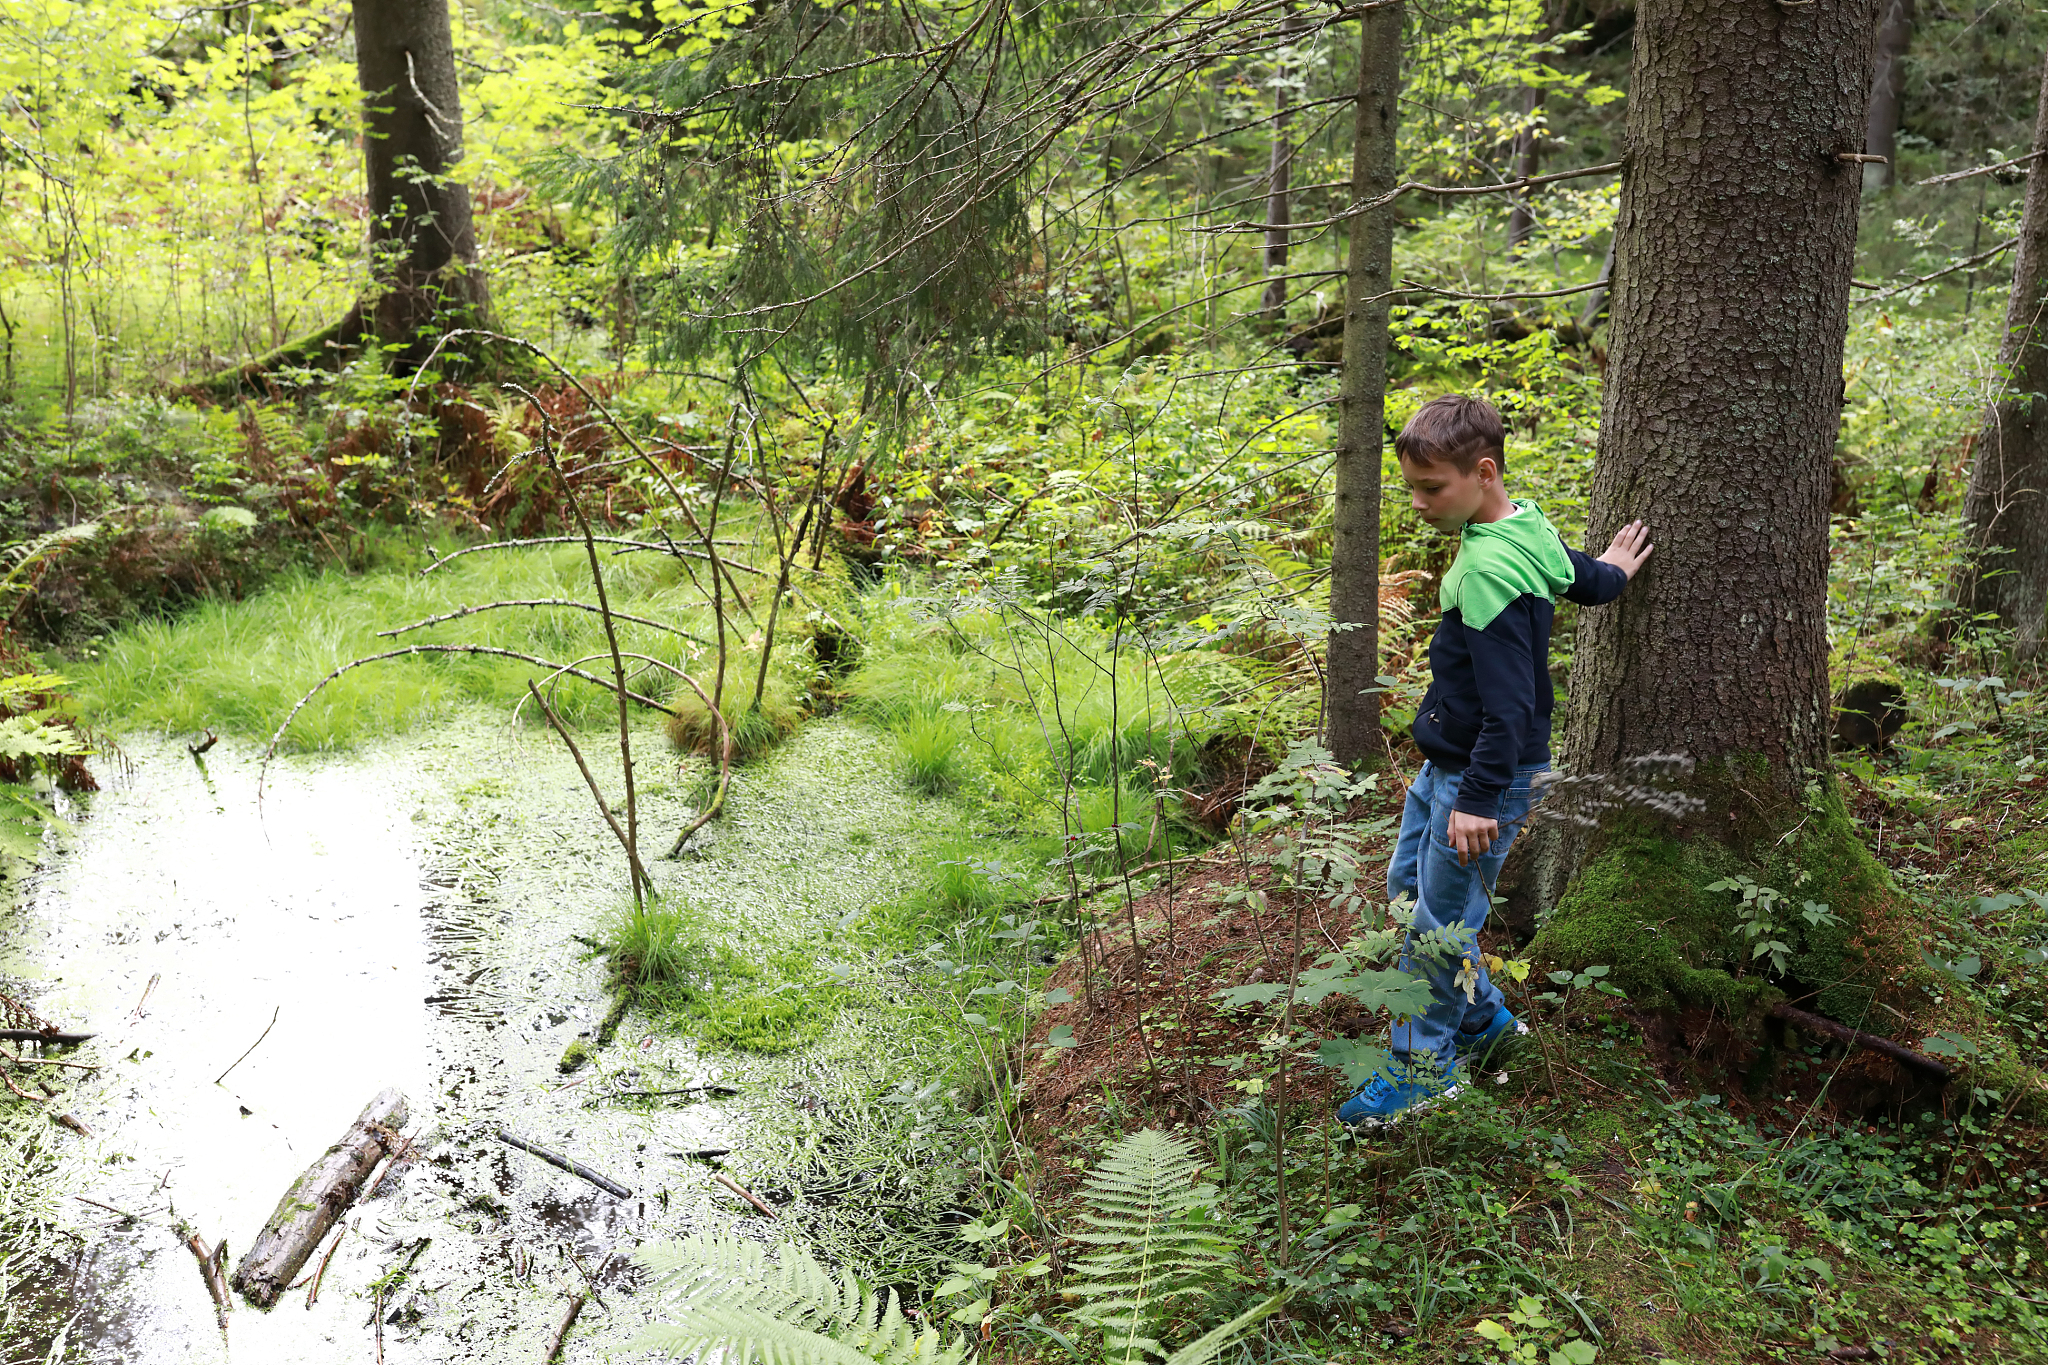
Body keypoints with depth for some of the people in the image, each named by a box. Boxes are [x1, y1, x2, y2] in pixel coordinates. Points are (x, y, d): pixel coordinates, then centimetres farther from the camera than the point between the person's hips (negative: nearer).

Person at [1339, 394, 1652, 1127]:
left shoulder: (1491, 571, -27)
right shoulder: (1520, 527, 3)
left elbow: (1508, 701, -29)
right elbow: (1577, 576, 18)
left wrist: (1480, 798, -29)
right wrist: (1609, 572, 42)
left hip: (1485, 774, -10)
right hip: (1445, 764, 10)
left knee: (1440, 923, 1)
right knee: (1408, 889, 21)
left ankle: (1423, 1069, 17)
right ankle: (1484, 1016, 37)